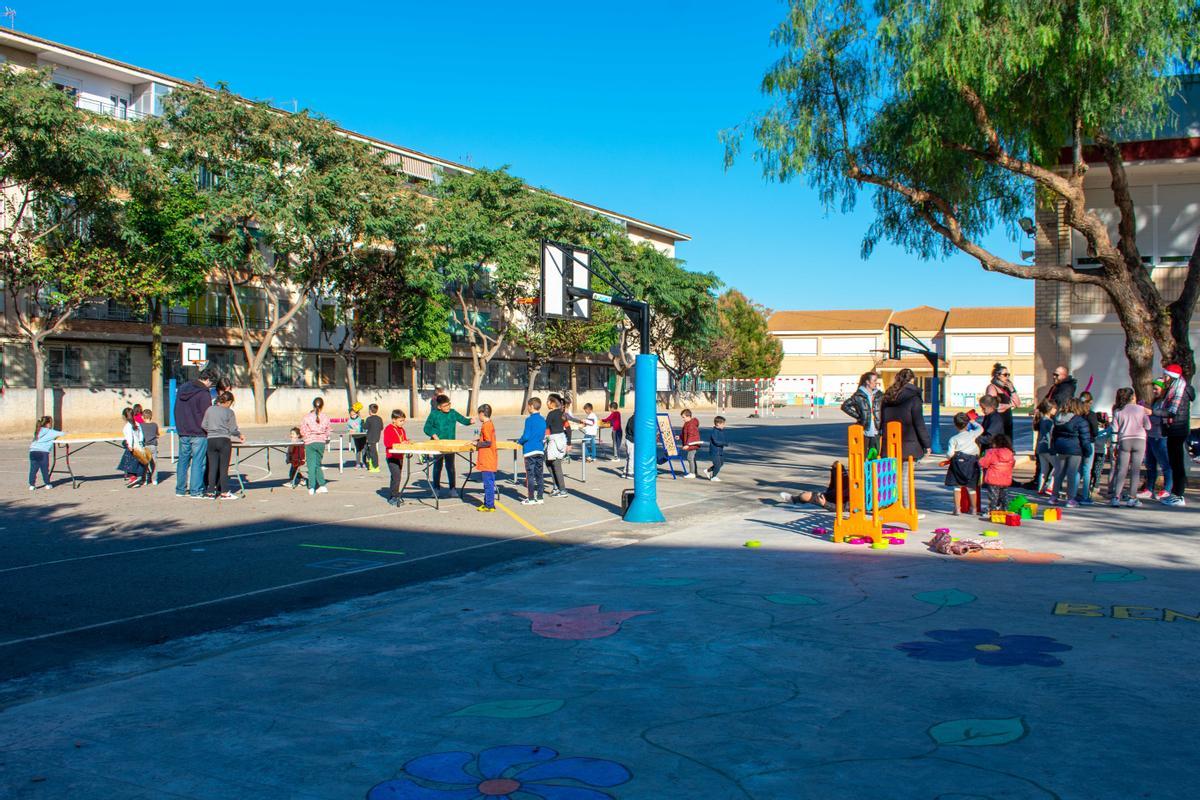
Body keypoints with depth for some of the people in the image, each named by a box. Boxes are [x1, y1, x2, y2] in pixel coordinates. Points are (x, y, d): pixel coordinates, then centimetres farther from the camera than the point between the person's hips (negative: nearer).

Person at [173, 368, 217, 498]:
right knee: (198, 461, -2)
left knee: (183, 460, 13)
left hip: (182, 432, 7)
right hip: (198, 434, -7)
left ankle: (180, 489, 18)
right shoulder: (203, 394, -14)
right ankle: (196, 491, -2)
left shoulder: (182, 389, 11)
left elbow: (177, 411, 18)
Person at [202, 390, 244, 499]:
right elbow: (233, 430, -2)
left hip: (211, 441, 3)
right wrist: (240, 435, 16)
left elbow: (204, 426, 8)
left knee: (212, 467, 8)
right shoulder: (229, 412, -4)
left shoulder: (210, 409, 6)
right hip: (224, 441, -3)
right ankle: (224, 492, 2)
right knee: (224, 467, 1)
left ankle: (211, 490, 9)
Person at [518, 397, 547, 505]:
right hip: (540, 450, 6)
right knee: (540, 475, 9)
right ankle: (540, 498, 11)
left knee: (530, 475, -1)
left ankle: (531, 499, 0)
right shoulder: (543, 420, 8)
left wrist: (519, 442, 3)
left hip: (530, 450, -6)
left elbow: (526, 436, -14)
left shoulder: (529, 419, -12)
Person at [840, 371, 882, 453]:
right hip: (863, 431, -4)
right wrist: (857, 415, -7)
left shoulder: (879, 395, 9)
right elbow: (845, 406, -4)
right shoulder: (859, 395, -5)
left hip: (875, 432, 4)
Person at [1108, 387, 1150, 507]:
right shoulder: (1141, 409, 0)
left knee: (1122, 470, 4)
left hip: (1124, 441, 1)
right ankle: (1132, 498, 3)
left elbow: (1115, 429, -3)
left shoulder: (1118, 411, 1)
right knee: (1135, 470, 4)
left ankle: (1116, 497, -5)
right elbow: (1148, 426, 6)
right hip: (1139, 440, -1)